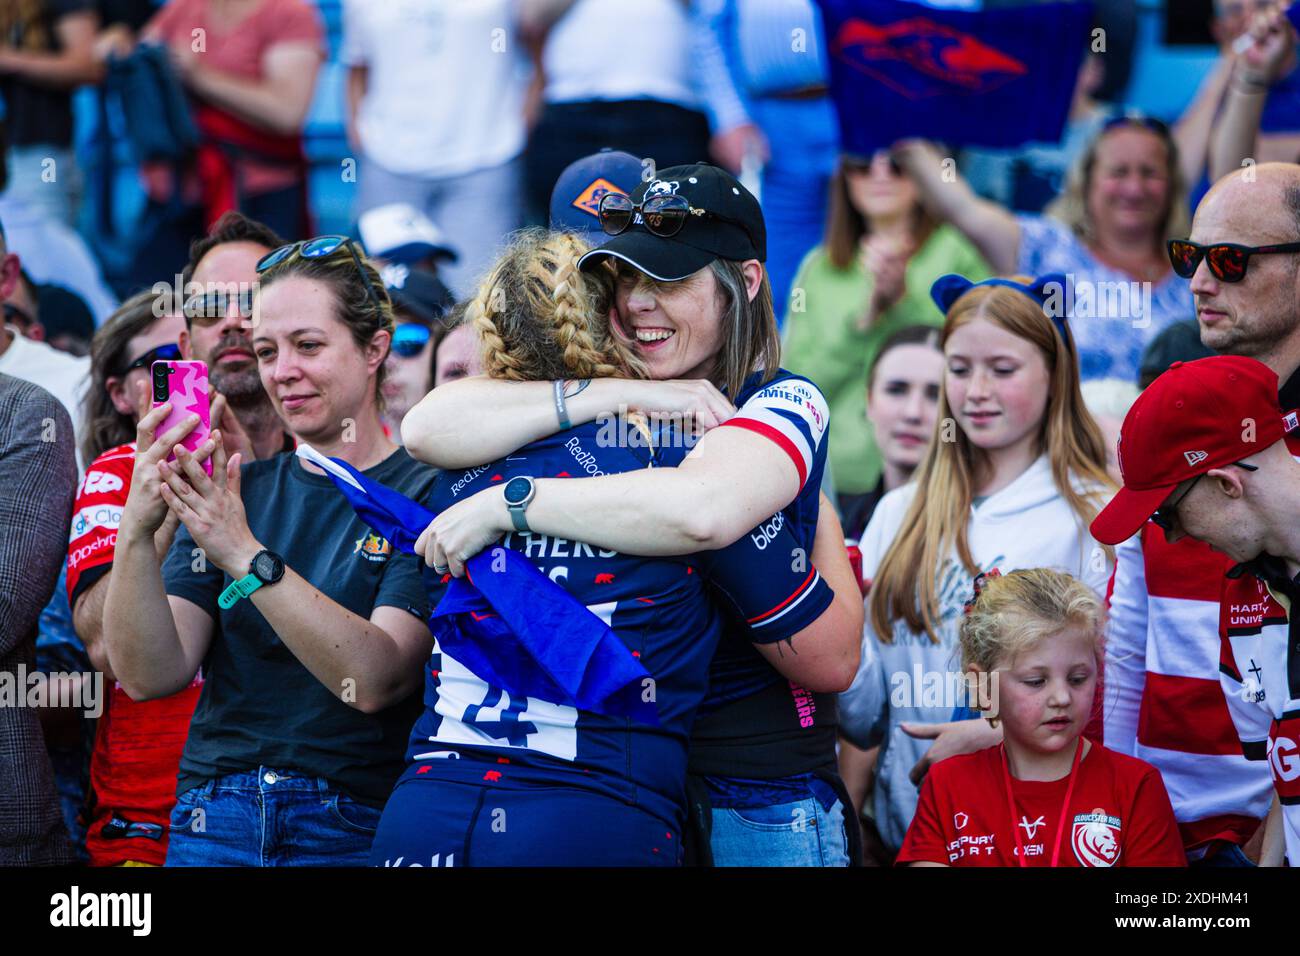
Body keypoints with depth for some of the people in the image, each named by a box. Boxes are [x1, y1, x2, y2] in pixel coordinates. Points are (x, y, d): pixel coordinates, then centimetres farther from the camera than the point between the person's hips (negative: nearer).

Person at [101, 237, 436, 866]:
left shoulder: (425, 497, -5)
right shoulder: (235, 492, 9)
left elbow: (375, 680, -19)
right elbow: (149, 676, -1)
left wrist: (246, 556, -27)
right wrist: (136, 531, -16)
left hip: (355, 833, -4)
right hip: (215, 827, 4)